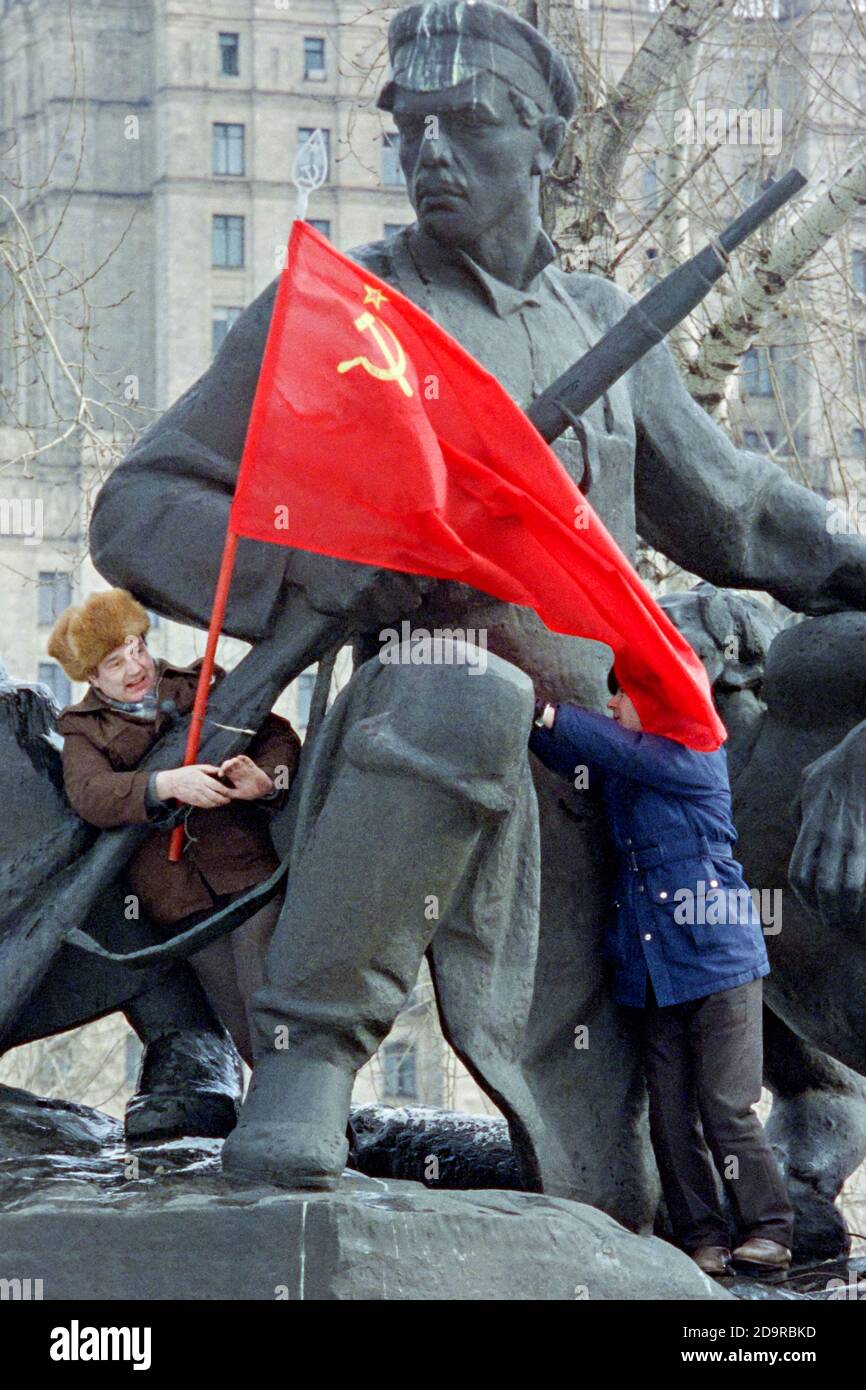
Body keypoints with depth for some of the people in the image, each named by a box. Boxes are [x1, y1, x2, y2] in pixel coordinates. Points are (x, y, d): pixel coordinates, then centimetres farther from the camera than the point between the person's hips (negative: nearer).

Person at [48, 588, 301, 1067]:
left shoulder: (203, 688, 15)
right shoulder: (84, 730, 11)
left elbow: (278, 736, 9)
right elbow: (88, 794, -9)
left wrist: (265, 782, -15)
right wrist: (165, 785, -26)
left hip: (248, 866, -1)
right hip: (180, 897, 1)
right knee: (241, 1027, -3)